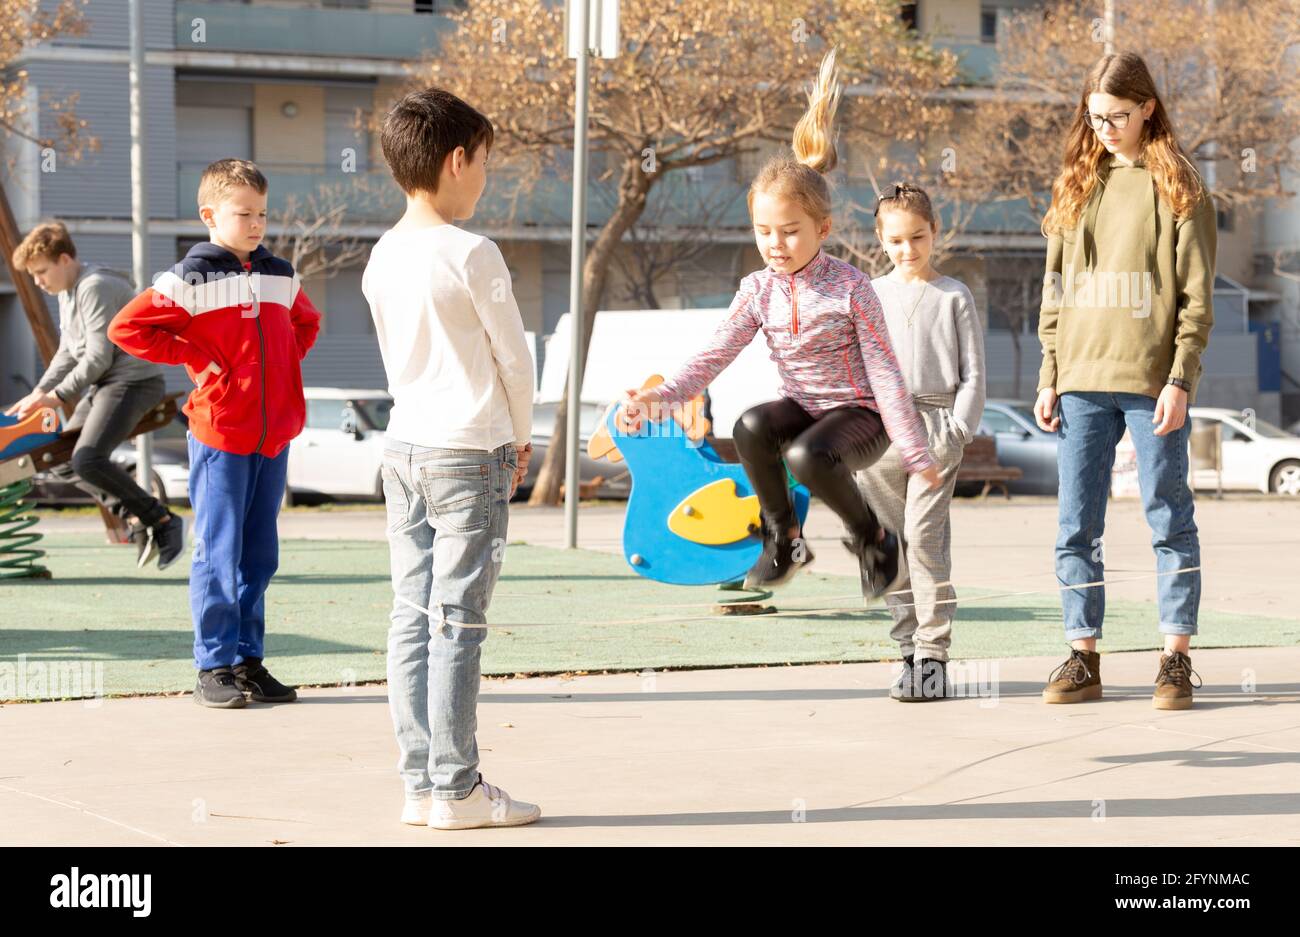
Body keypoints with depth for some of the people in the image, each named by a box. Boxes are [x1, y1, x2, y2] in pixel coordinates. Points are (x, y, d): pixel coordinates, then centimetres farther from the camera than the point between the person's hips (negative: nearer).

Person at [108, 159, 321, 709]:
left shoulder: (281, 277, 11)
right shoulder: (191, 279, -6)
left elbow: (306, 323, 31)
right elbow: (127, 328, -9)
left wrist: (284, 364, 13)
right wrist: (195, 359, -10)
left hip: (275, 435, 6)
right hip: (221, 435, -6)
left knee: (259, 555, 9)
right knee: (218, 554, -3)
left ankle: (249, 660, 16)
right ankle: (214, 668, 3)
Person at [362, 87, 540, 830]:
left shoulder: (382, 259, 8)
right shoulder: (473, 255, -13)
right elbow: (514, 356, -7)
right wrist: (520, 436, 10)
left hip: (404, 448, 7)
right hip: (469, 450, -7)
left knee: (412, 618, 7)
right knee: (458, 622, -5)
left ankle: (419, 783, 10)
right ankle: (456, 788, -2)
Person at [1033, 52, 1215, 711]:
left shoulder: (1177, 187, 0)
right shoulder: (1076, 186, 12)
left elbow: (1197, 296, -3)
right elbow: (1055, 292, 14)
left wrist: (1181, 380, -11)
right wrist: (1050, 377, 8)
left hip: (1151, 382, -4)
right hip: (1083, 382, 4)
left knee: (1169, 519, 1)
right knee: (1076, 526, 4)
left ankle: (1177, 658, 6)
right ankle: (1083, 657, 10)